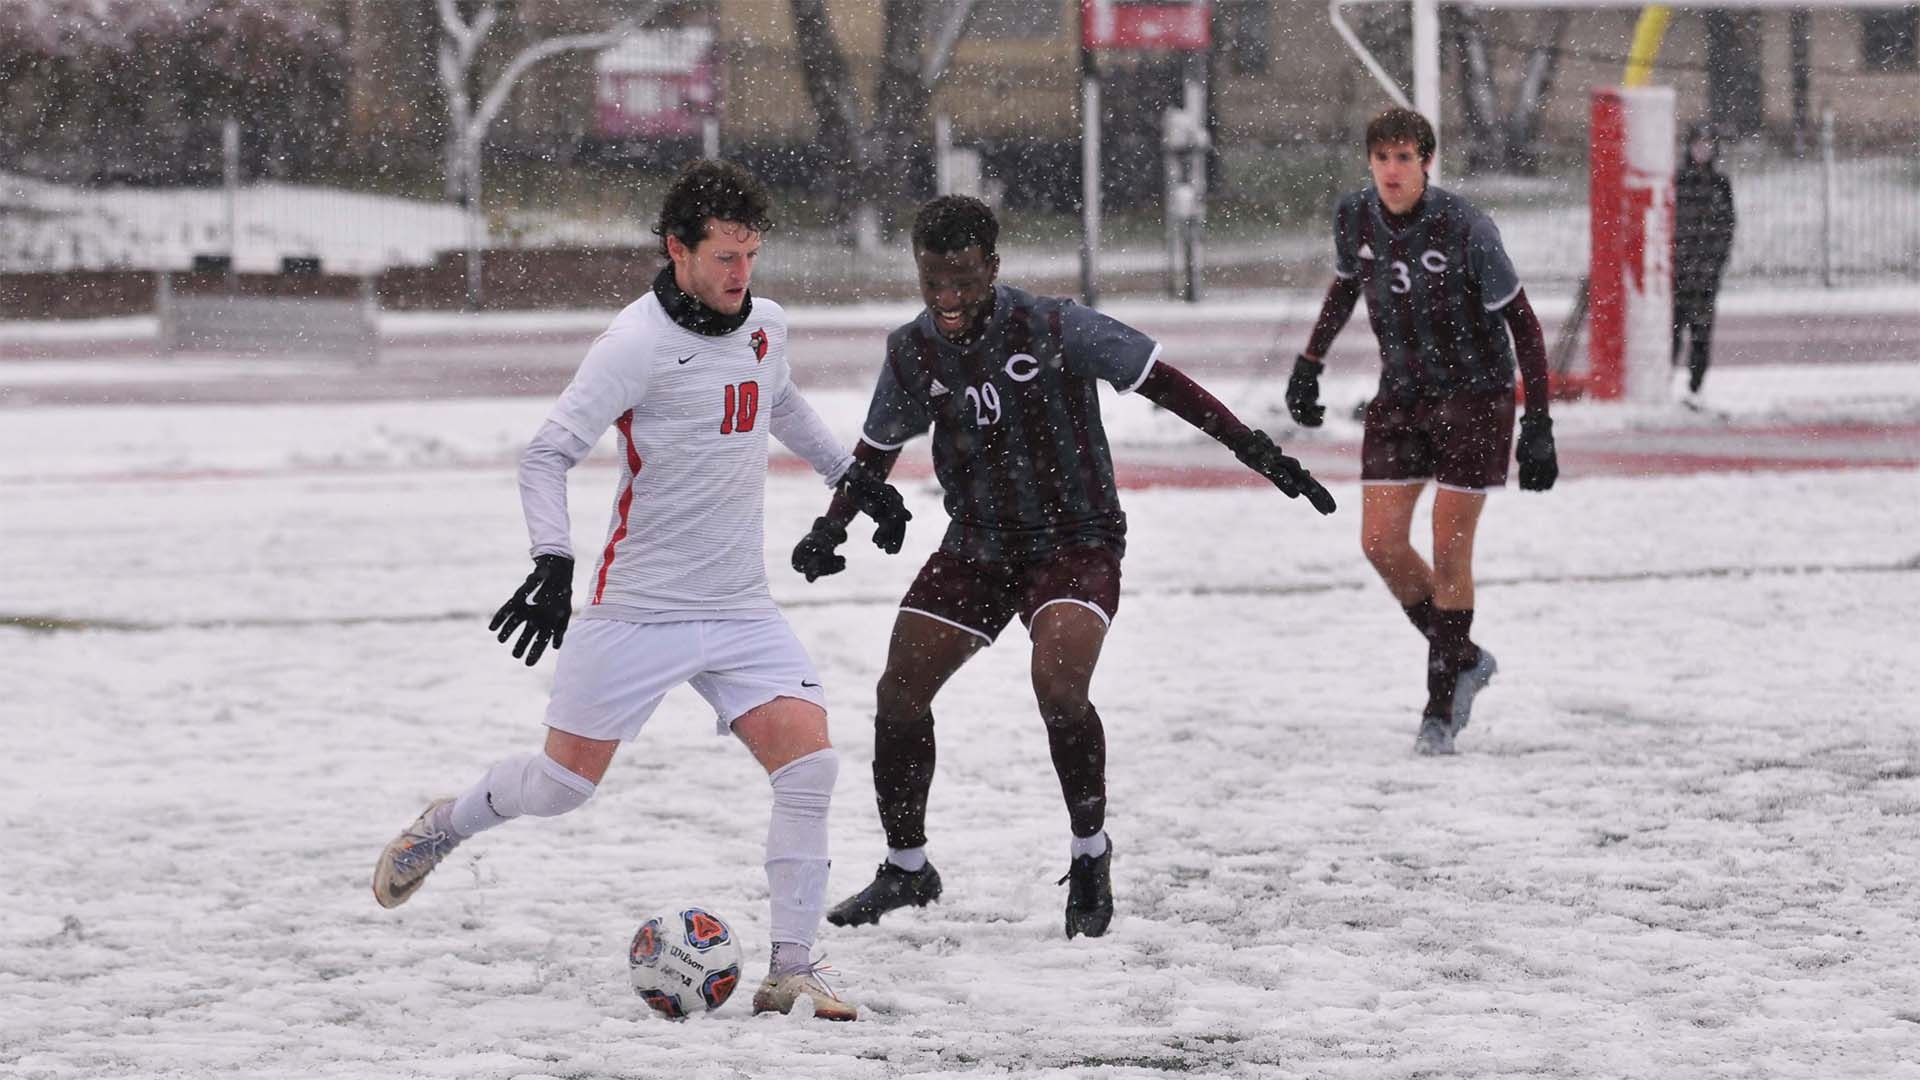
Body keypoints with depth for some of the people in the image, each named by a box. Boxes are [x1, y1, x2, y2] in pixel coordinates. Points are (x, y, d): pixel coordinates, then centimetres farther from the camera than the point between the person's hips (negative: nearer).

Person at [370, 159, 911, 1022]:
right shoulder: (639, 343, -17)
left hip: (740, 610, 5)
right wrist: (552, 562, -31)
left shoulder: (765, 326, 4)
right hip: (637, 610, -5)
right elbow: (547, 454, -19)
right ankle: (447, 825, 36)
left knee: (809, 762, -13)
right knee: (564, 782, 4)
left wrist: (848, 474, 30)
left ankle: (791, 969, -7)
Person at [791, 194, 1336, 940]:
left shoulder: (1054, 329, -19)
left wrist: (1255, 450, -17)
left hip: (1075, 541, -5)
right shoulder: (913, 353, -5)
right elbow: (878, 447, 12)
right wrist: (832, 527, 1)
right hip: (975, 546, 5)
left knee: (1057, 684, -27)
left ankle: (1090, 854, -3)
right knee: (899, 692, -1)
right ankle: (906, 869, 20)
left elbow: (1160, 383, -14)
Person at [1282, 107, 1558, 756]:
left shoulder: (1465, 229, -22)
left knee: (1449, 550, -4)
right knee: (1381, 543, -2)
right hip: (1401, 397, 5)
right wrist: (1309, 365, 15)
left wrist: (1538, 424, -17)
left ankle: (1442, 706, 8)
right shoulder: (1355, 220, -7)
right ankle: (1462, 660, 20)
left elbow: (1522, 323, -15)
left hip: (1474, 396, -5)